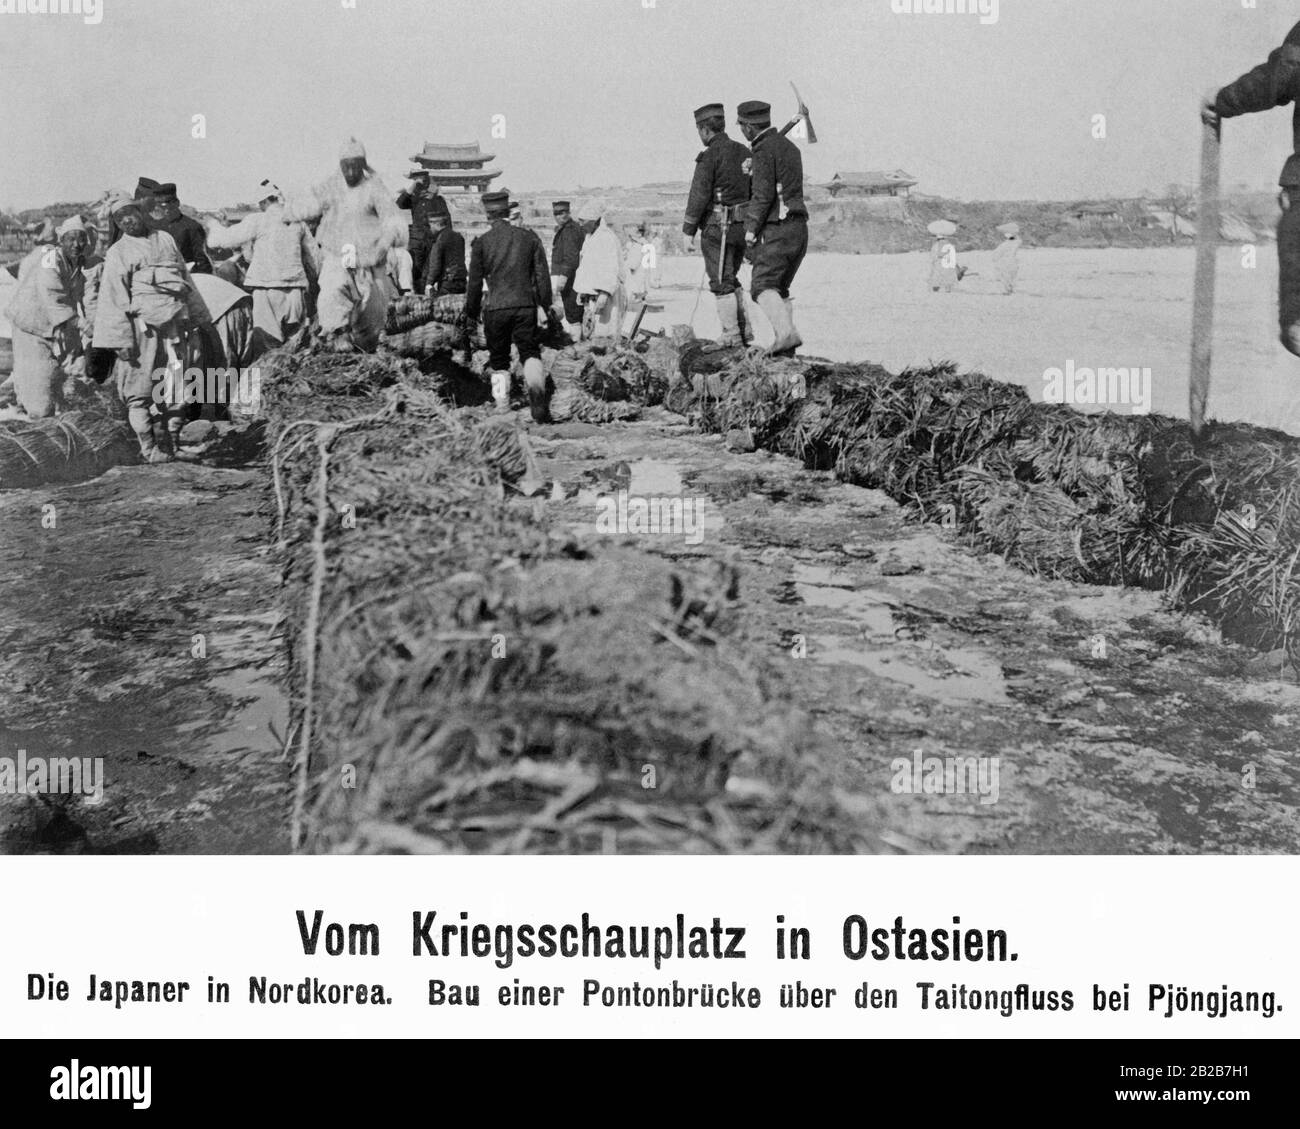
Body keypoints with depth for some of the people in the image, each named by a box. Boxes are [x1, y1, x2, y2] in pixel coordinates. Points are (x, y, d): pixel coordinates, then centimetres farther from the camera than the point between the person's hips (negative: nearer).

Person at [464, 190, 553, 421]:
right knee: (530, 351, 2)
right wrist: (545, 302, 16)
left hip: (496, 307, -1)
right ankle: (536, 387, -25)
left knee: (498, 358, 12)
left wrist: (472, 311, 14)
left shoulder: (482, 242, -2)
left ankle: (502, 403, 13)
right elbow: (542, 274, 5)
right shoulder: (529, 237, 2)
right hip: (526, 304, 1)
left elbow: (475, 281, 2)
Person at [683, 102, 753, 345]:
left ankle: (732, 337, -2)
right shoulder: (744, 152, 11)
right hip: (742, 226, 7)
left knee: (721, 283, -2)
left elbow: (699, 195, -14)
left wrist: (688, 230, -7)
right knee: (731, 280, 18)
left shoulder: (710, 156, -11)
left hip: (718, 226, -7)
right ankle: (744, 332, 15)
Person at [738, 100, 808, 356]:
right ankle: (785, 347, 5)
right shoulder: (790, 147, 20)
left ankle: (787, 333, -32)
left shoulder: (764, 150, -9)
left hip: (776, 229, -9)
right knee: (780, 288, 12)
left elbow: (763, 194, -16)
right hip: (799, 227, 9)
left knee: (763, 286, -13)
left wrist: (751, 228, -11)